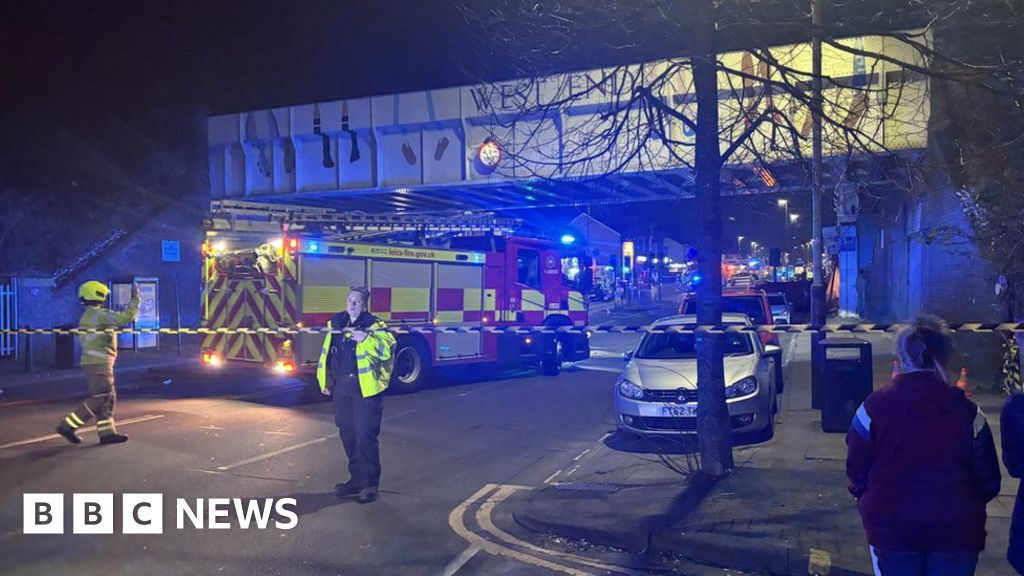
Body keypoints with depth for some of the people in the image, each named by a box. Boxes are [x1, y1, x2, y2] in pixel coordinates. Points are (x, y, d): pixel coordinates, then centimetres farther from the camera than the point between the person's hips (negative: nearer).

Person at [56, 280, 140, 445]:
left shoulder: (87, 316, 19)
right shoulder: (99, 314, -12)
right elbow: (125, 318, -20)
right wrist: (135, 299, -11)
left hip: (91, 362, 10)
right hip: (98, 363, -10)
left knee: (108, 398, 10)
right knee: (99, 399, -8)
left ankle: (107, 433, 10)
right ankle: (68, 426, -5)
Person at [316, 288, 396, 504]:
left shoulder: (374, 325, -8)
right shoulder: (336, 324, 11)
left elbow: (388, 348, -22)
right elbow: (327, 353, 19)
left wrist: (366, 339, -33)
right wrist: (325, 380, 19)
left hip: (366, 388, -6)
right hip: (342, 389, 7)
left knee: (366, 435, -5)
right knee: (348, 435, 14)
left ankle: (371, 483, 6)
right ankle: (356, 479, 27)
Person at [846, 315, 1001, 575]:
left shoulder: (875, 406, -12)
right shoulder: (967, 412, -9)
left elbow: (857, 468, -5)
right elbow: (988, 479, 0)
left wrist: (868, 502, 15)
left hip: (891, 527, 0)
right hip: (956, 533, 0)